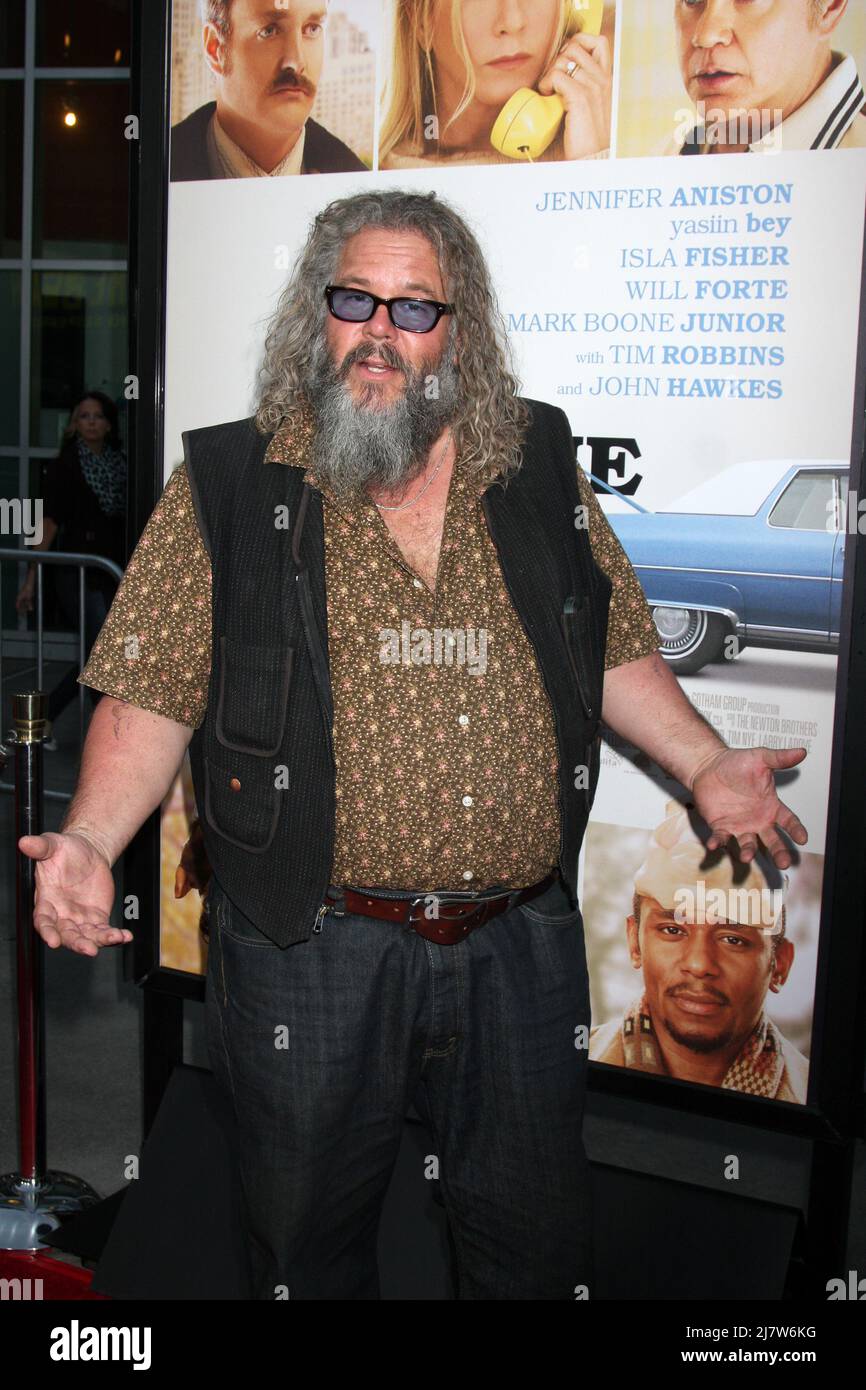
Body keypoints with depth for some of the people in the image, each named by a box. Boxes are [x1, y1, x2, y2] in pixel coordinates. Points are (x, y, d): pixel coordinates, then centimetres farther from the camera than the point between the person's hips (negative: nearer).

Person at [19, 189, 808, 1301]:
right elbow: (153, 697, -6)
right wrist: (88, 842, -20)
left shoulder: (542, 465, 5)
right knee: (309, 1237, 19)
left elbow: (615, 654, 13)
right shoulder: (227, 487, -3)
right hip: (309, 949, -2)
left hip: (522, 946, 2)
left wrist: (705, 765, 2)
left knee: (536, 1240, 19)